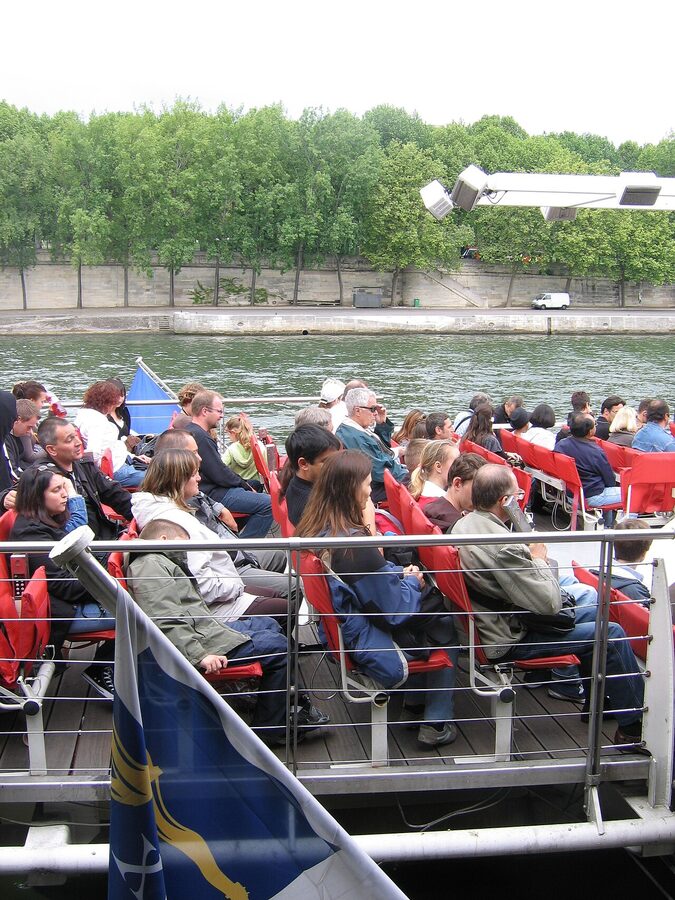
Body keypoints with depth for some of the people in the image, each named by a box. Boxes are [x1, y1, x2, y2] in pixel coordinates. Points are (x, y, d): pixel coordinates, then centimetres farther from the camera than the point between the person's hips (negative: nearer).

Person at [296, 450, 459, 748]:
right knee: (446, 629, 15)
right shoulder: (354, 543, -31)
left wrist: (398, 574, 2)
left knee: (435, 616, 24)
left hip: (340, 631, 8)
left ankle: (420, 695, 32)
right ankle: (436, 724, 22)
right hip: (367, 643, -8)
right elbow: (396, 610, -21)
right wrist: (413, 581, -3)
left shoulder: (315, 529, -5)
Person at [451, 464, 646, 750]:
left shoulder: (464, 525, -2)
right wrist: (540, 560, -10)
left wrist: (529, 557, 1)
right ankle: (634, 726, 11)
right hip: (508, 641, -10)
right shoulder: (503, 549, -31)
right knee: (612, 634, -5)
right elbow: (550, 603, -25)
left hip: (487, 624, 10)